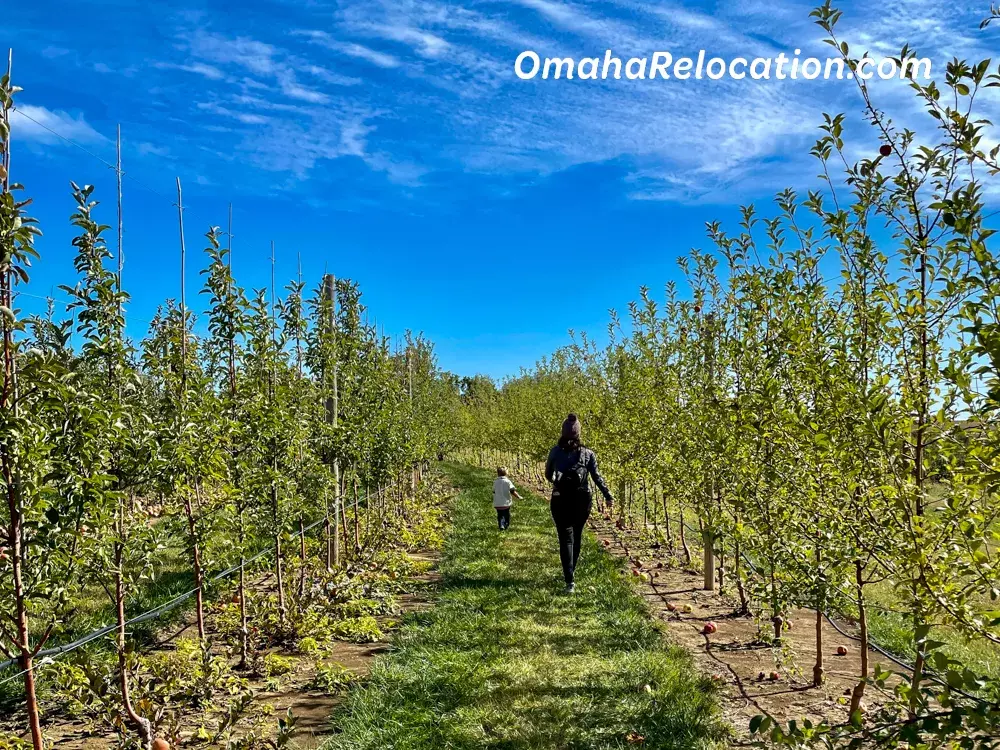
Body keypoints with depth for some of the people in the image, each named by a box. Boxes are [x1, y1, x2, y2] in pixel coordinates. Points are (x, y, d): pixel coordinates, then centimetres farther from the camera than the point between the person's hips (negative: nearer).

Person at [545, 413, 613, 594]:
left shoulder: (555, 451, -4)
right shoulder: (587, 453, -4)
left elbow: (548, 475, 7)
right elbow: (597, 477, -5)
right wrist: (608, 496, 2)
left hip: (561, 500, -1)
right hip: (581, 500, 1)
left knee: (566, 539, -2)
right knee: (576, 537, 18)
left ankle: (570, 580, -14)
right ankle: (569, 572, 32)